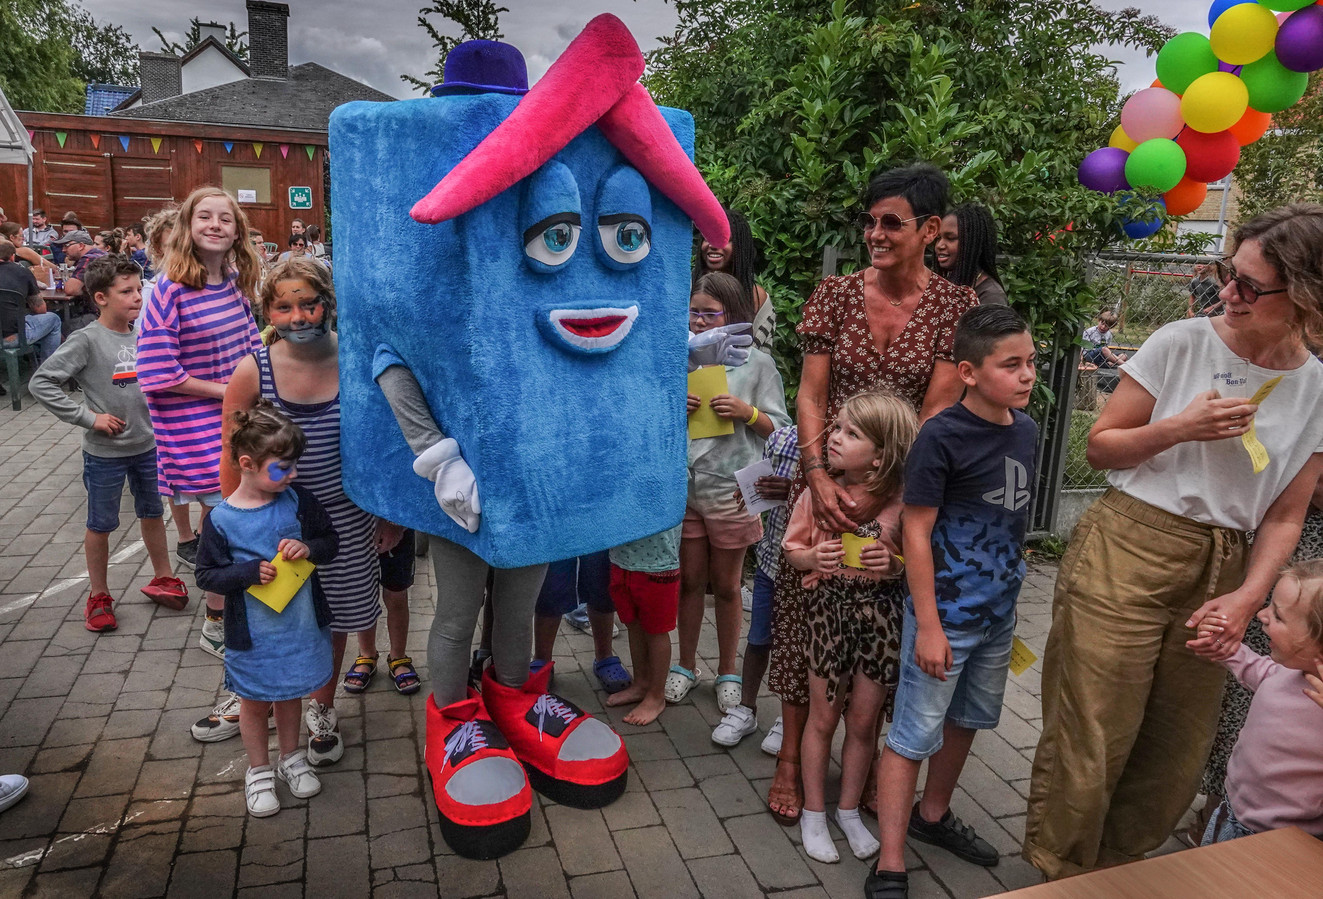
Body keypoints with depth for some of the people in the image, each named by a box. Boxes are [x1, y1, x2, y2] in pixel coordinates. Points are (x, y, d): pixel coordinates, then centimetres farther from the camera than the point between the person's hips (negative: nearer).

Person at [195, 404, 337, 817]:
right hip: (253, 635, -2)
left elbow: (330, 541, 1)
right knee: (255, 702, 16)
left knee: (290, 694, 22)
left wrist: (309, 548, -19)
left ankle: (291, 758, 43)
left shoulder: (297, 501, -8)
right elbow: (207, 574, -8)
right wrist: (250, 572, -23)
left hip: (300, 625, 3)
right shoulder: (221, 520, -15)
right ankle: (259, 771, 37)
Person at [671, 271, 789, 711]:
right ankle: (686, 665, 31)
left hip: (731, 490, -2)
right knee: (690, 580, 13)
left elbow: (781, 428, -1)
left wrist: (747, 413, -18)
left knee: (725, 585, 11)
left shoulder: (757, 363, -2)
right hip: (684, 485, 2)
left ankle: (727, 671, 28)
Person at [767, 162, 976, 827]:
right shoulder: (836, 294, 1)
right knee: (805, 609, 5)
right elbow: (810, 394, -2)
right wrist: (818, 475, -16)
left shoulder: (955, 305, -2)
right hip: (828, 477, 1)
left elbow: (938, 409, -8)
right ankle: (791, 758, 21)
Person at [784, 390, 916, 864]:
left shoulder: (901, 500, -10)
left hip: (883, 612, 0)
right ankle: (813, 813, 32)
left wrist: (895, 562, -19)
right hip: (830, 607, 0)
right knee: (823, 717, 13)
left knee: (863, 720, 14)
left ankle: (849, 810, 36)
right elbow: (792, 548, 2)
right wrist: (813, 558, -19)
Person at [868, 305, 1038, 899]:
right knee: (914, 735, 0)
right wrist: (928, 626, -18)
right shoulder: (942, 436, -19)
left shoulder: (1025, 429, 2)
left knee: (968, 719, 22)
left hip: (999, 609, 8)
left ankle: (932, 815, 44)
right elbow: (917, 531, -18)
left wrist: (1008, 589, 16)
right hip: (946, 612, -7)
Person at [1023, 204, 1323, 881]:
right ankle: (1055, 877, 24)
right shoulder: (1181, 344, -5)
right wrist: (1180, 429, -15)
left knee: (1175, 760, 11)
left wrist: (1246, 597, -8)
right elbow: (1100, 447, 1)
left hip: (1219, 570, 3)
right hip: (1125, 552, -3)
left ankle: (1110, 875, 36)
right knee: (1089, 743, -1)